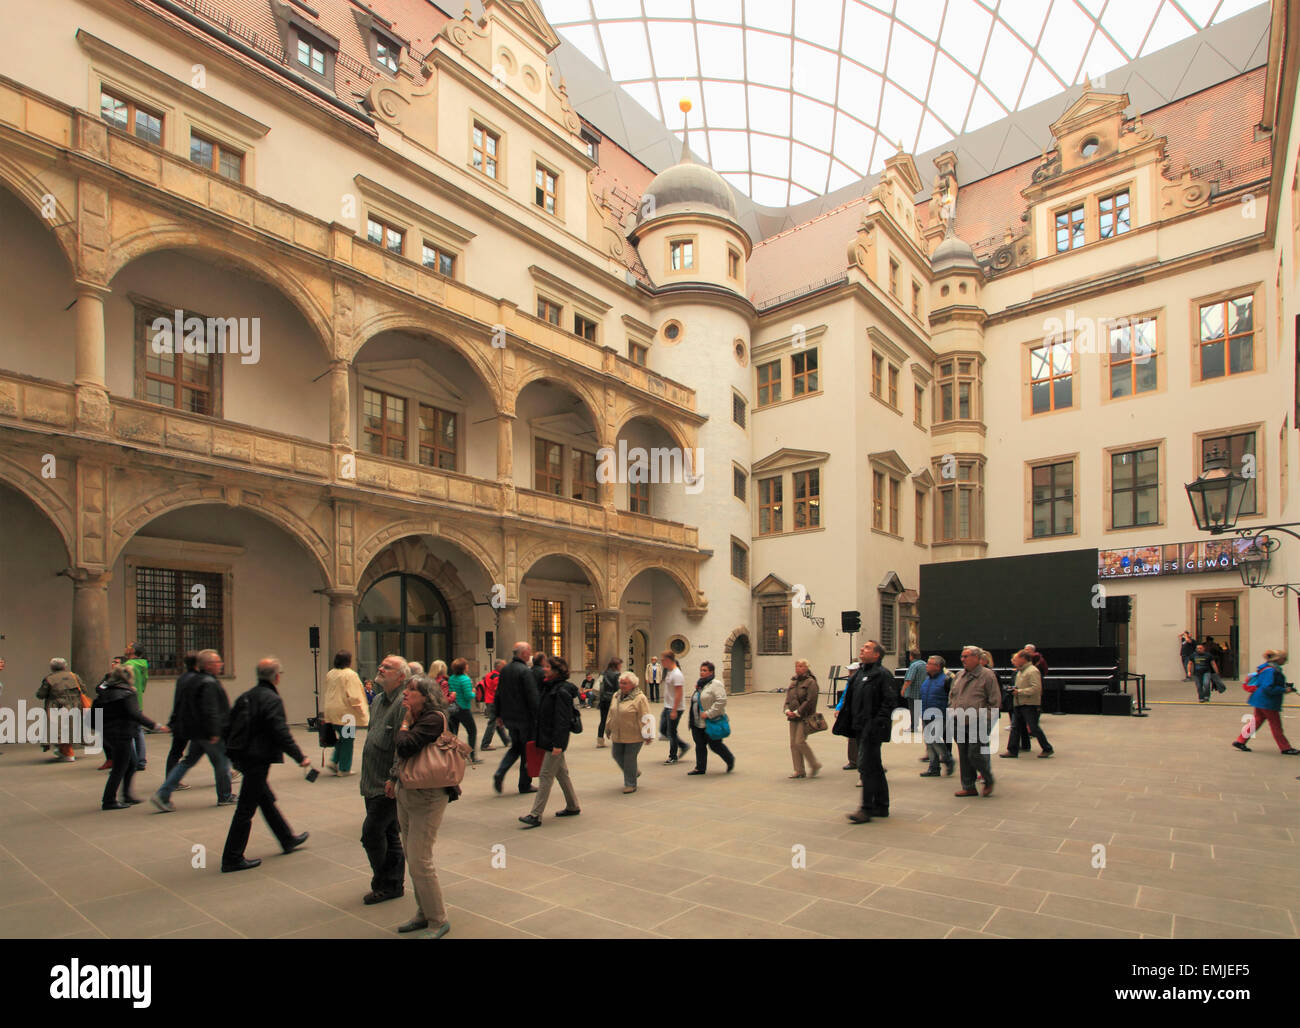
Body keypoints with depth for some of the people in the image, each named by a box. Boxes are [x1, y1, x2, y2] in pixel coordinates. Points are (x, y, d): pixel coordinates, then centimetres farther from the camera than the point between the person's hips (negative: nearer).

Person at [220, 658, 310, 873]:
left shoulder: (246, 696, 8)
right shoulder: (272, 700, -17)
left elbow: (232, 725, 13)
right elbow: (281, 733, -21)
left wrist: (234, 754, 24)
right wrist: (300, 757, -13)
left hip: (244, 756, 9)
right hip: (259, 759, -9)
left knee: (266, 800, 19)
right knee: (246, 809, -1)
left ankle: (288, 840, 33)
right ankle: (232, 859, 7)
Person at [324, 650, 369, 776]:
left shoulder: (329, 674, 5)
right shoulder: (350, 674, -17)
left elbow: (327, 693, 14)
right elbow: (353, 696, -19)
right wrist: (361, 712, -10)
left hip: (332, 712, 7)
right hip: (346, 712, -7)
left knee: (341, 738, 22)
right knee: (348, 740, 4)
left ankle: (334, 761, 13)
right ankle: (344, 769, 9)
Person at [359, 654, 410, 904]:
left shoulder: (404, 704, -19)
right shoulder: (378, 700, 12)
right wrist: (367, 777, 20)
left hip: (388, 785, -9)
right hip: (373, 783, 9)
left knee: (372, 832, -3)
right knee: (389, 834, 16)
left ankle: (385, 884, 13)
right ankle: (394, 884, 27)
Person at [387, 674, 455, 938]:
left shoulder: (433, 719, -19)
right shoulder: (414, 717, 6)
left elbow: (405, 747, -29)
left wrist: (405, 722, -13)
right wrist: (393, 779, 12)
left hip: (427, 797, -9)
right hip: (405, 794, 9)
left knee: (420, 859, -4)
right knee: (413, 857, 16)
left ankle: (438, 921, 11)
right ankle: (424, 913, 31)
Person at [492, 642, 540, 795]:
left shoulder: (504, 670, 7)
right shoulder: (525, 671, -17)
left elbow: (498, 694, 13)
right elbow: (532, 696, -19)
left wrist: (499, 715, 19)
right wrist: (537, 717, -13)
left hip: (509, 717, 7)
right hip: (524, 717, -7)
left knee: (515, 747, 20)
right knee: (527, 750, 6)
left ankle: (500, 773, 2)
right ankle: (525, 785, 13)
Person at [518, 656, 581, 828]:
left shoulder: (562, 691, -18)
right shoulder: (549, 687, 11)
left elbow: (562, 720, -21)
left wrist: (558, 743, -24)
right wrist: (538, 737, 17)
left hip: (555, 739, -9)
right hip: (547, 737, 9)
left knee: (546, 775, -6)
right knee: (562, 773, 16)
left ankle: (536, 815, -2)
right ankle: (573, 807, 27)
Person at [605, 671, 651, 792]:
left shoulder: (640, 698, -12)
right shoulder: (616, 697, 10)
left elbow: (645, 718, -13)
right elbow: (611, 715, 21)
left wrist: (647, 735, -15)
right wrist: (608, 729, 26)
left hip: (634, 736, -7)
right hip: (618, 735, 7)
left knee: (630, 759, 0)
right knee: (617, 756, 13)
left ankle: (630, 784, 17)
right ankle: (634, 773, 37)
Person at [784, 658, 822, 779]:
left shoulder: (810, 682, -6)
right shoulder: (793, 682, 15)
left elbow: (810, 701, -14)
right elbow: (788, 698, 16)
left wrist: (797, 712, -15)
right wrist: (787, 710, -3)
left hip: (804, 717, -7)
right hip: (793, 717, 7)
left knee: (800, 741, -13)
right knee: (793, 744, 5)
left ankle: (815, 764, 7)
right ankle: (799, 771, 12)